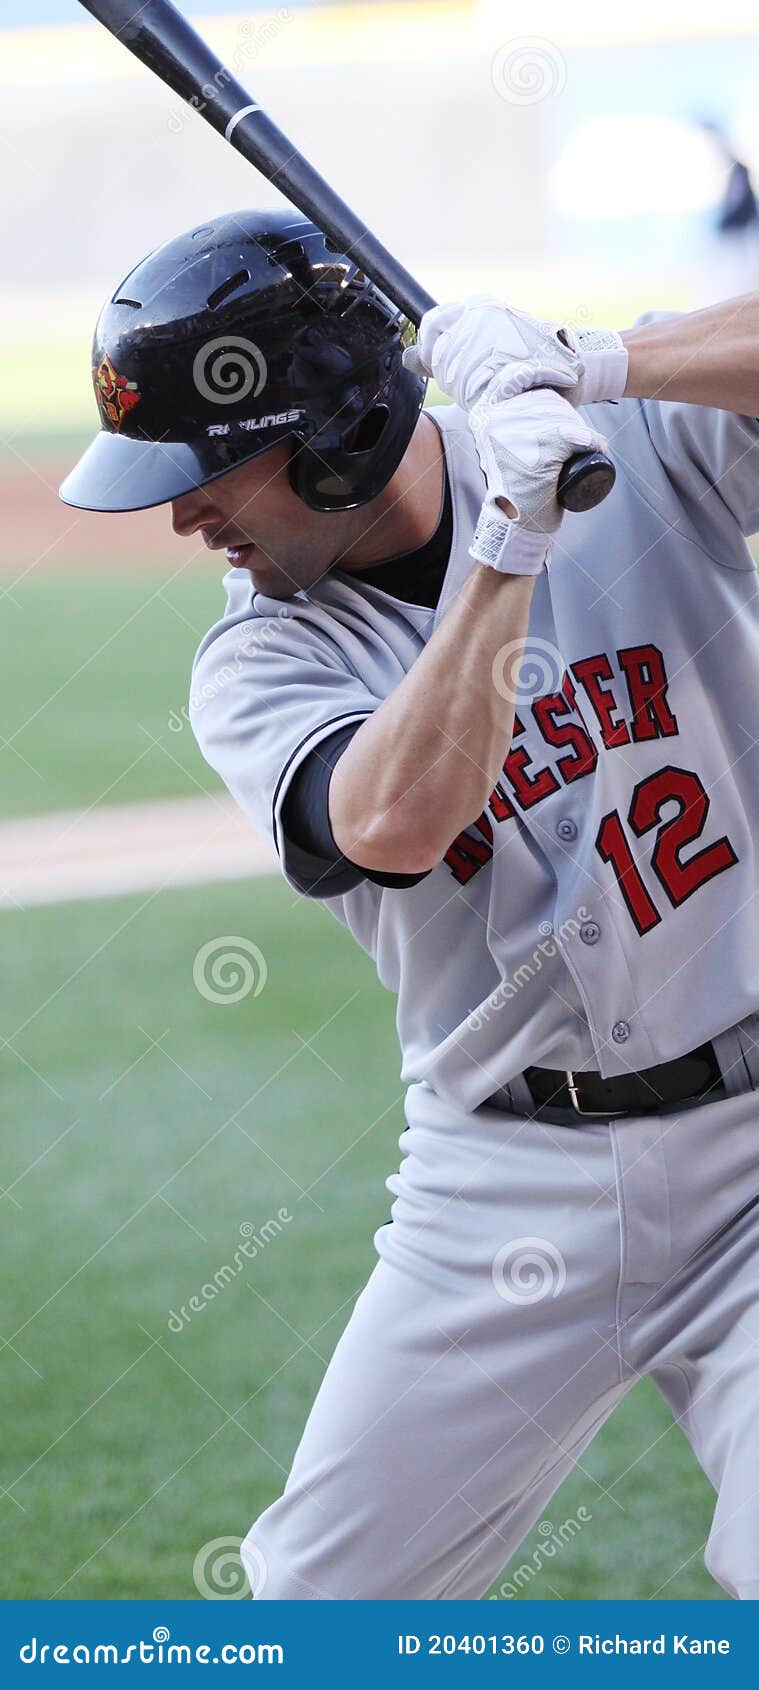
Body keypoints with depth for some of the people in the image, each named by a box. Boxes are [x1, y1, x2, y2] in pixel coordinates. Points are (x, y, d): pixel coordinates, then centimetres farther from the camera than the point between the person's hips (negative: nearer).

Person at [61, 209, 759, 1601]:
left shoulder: (640, 434, -4)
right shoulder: (256, 662, -4)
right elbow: (394, 821, -24)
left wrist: (594, 365, -26)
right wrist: (512, 545, -28)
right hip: (509, 1184, 2)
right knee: (318, 1607, 5)